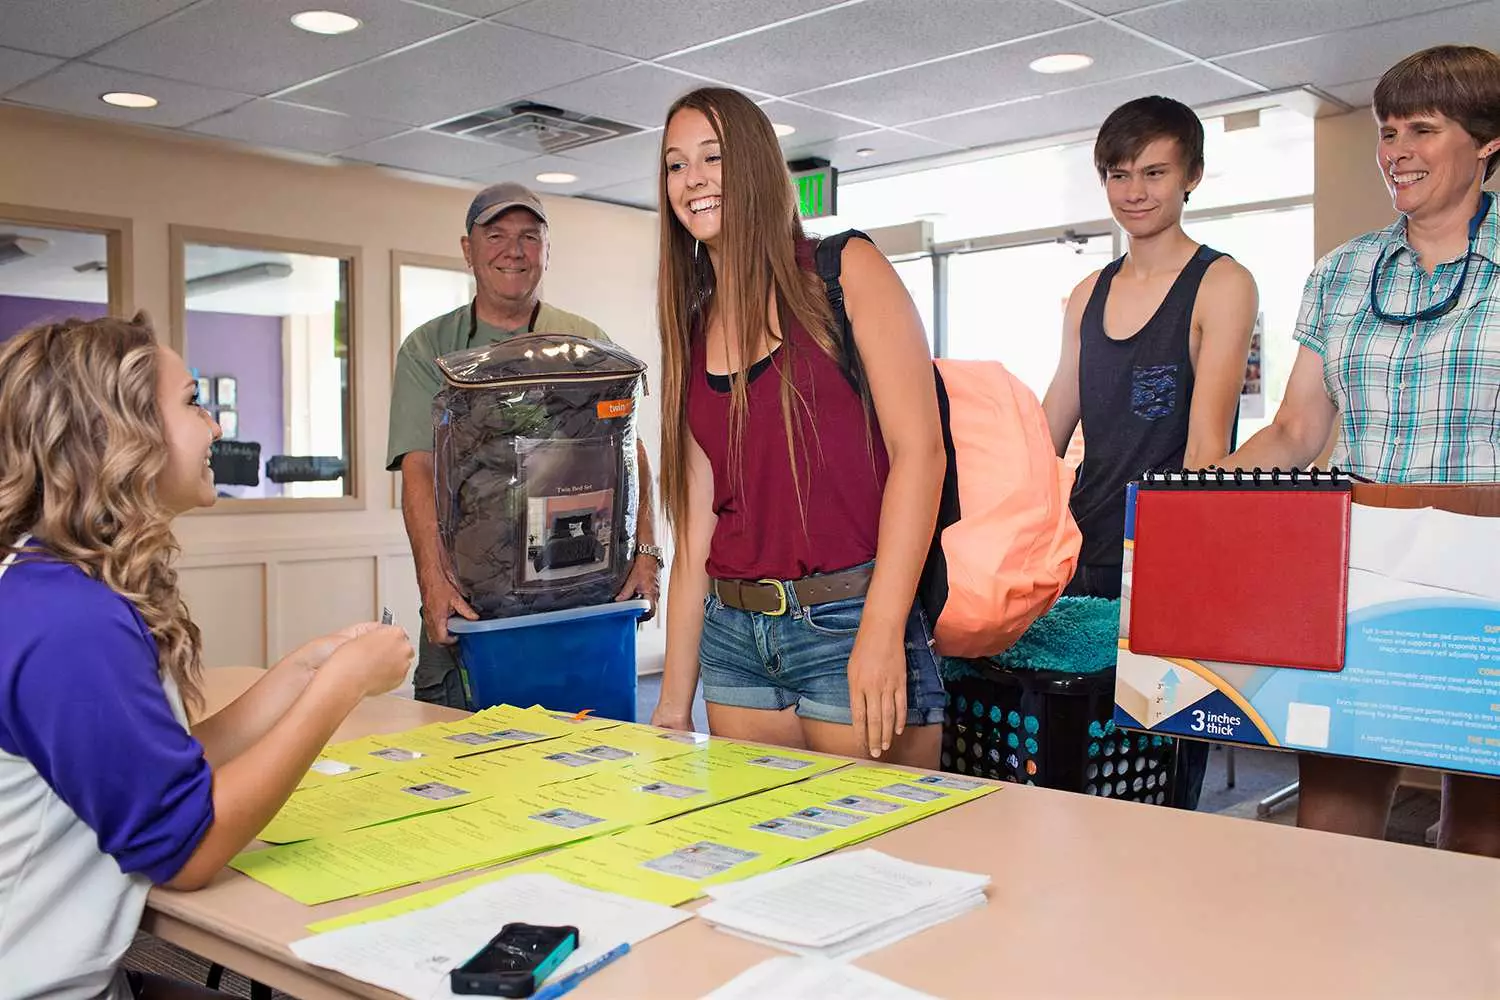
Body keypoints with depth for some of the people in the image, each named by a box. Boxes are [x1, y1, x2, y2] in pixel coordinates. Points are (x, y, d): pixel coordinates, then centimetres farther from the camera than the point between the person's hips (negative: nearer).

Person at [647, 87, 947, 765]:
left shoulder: (846, 271, -1)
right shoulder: (692, 328, 12)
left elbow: (919, 450, -10)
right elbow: (696, 526, 11)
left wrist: (881, 632, -19)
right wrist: (673, 706, 9)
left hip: (848, 621, -5)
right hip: (734, 636, 5)